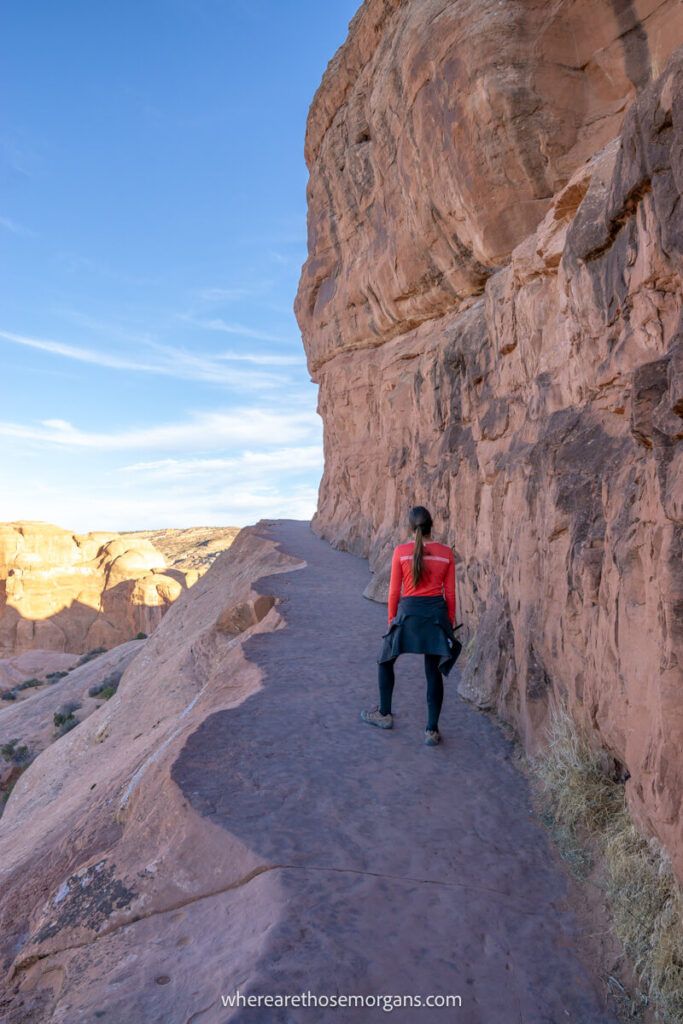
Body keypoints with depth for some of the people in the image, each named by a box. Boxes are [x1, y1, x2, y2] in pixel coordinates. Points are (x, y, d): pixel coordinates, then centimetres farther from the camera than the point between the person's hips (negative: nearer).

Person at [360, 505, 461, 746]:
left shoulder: (401, 551, -5)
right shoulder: (446, 553, 1)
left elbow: (394, 591, -2)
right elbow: (450, 593, 4)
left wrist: (392, 619, 11)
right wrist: (450, 622, 15)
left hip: (409, 611, -2)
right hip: (437, 613, 2)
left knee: (385, 660, 20)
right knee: (433, 672, 11)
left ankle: (384, 714, 29)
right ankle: (432, 730, 14)